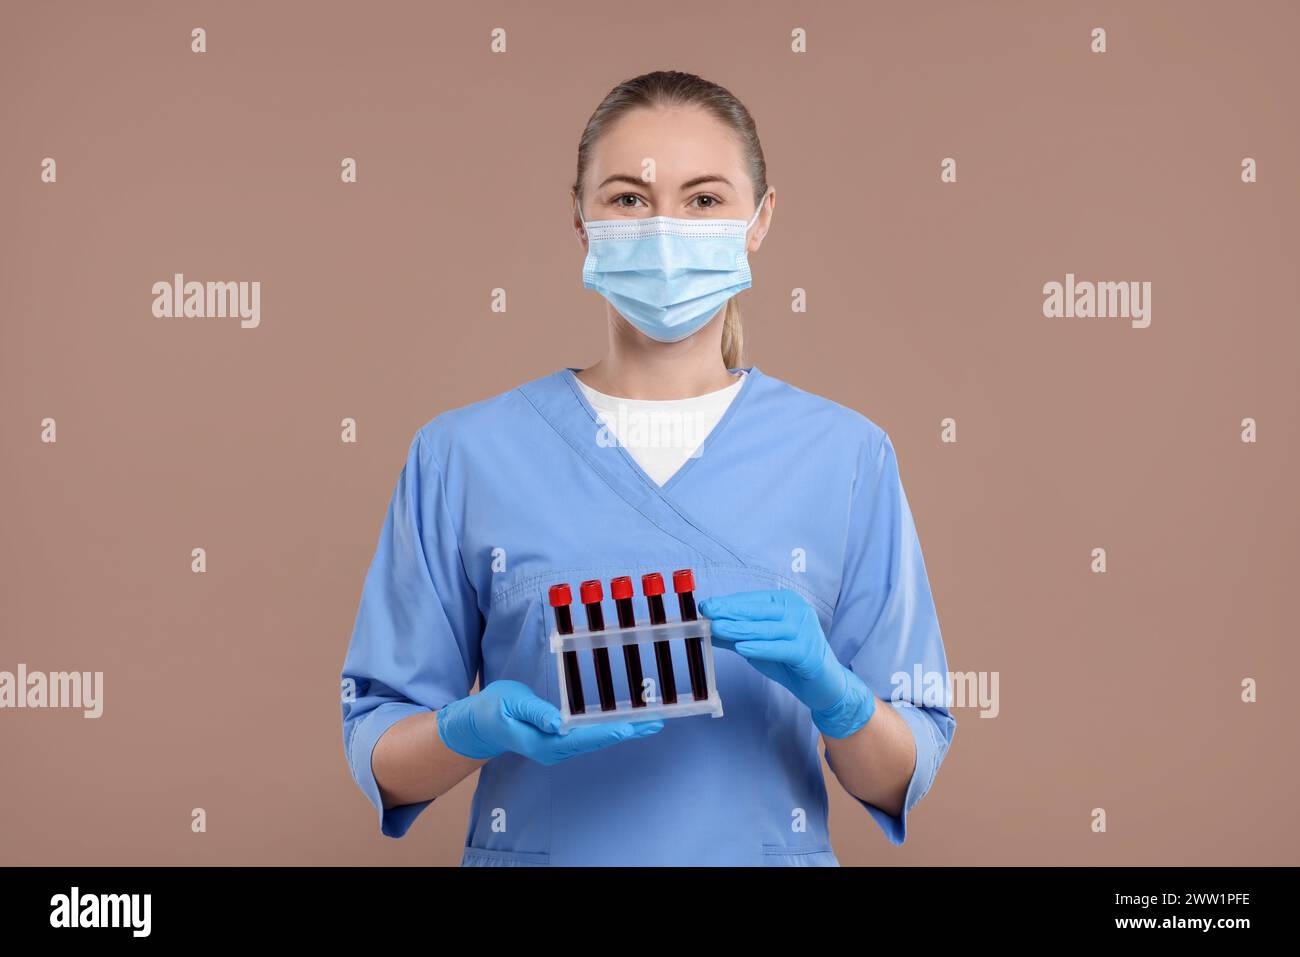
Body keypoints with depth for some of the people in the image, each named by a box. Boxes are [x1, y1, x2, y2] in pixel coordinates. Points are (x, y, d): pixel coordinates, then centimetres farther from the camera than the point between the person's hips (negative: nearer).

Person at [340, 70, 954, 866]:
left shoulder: (845, 456, -4)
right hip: (536, 847, 0)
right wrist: (479, 729, -22)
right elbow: (379, 752, -3)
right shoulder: (464, 454, -6)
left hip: (765, 847, 1)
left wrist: (828, 688, -21)